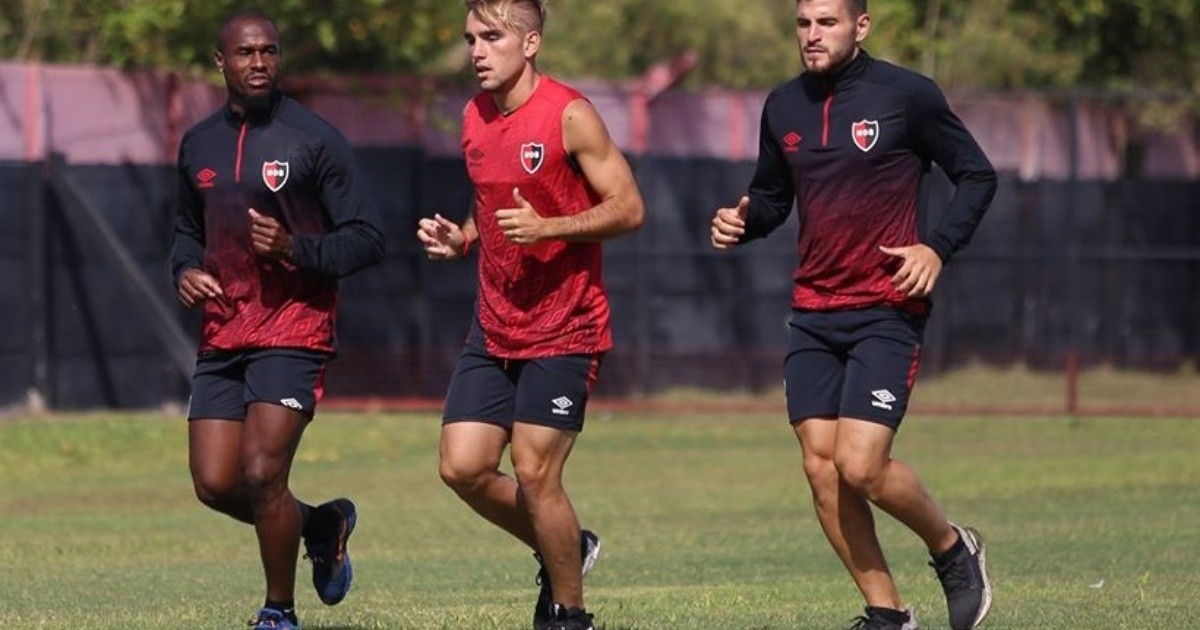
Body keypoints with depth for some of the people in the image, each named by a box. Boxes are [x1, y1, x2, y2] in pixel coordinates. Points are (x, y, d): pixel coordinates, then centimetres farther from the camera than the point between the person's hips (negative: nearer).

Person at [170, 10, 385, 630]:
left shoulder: (315, 140, -5)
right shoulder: (198, 144, 12)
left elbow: (367, 240, -5)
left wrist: (294, 249, -19)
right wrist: (186, 270, 5)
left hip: (293, 332, -6)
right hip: (221, 337, 6)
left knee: (262, 474, -15)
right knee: (215, 485, 0)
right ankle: (321, 526, 28)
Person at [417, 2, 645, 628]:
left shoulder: (569, 116, -13)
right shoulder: (475, 117, 9)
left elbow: (628, 208, -13)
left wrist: (547, 228, -24)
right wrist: (460, 239, 3)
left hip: (563, 330, -7)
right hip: (493, 328, 7)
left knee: (535, 473, -8)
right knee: (462, 468, -1)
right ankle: (564, 549, 23)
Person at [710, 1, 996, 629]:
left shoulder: (907, 95, -6)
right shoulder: (782, 107, 9)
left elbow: (976, 176, 1)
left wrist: (937, 248, -13)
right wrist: (743, 219, -1)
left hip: (887, 311, -5)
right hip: (812, 314, 6)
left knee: (861, 465, -16)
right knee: (821, 467, -2)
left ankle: (952, 549, 12)